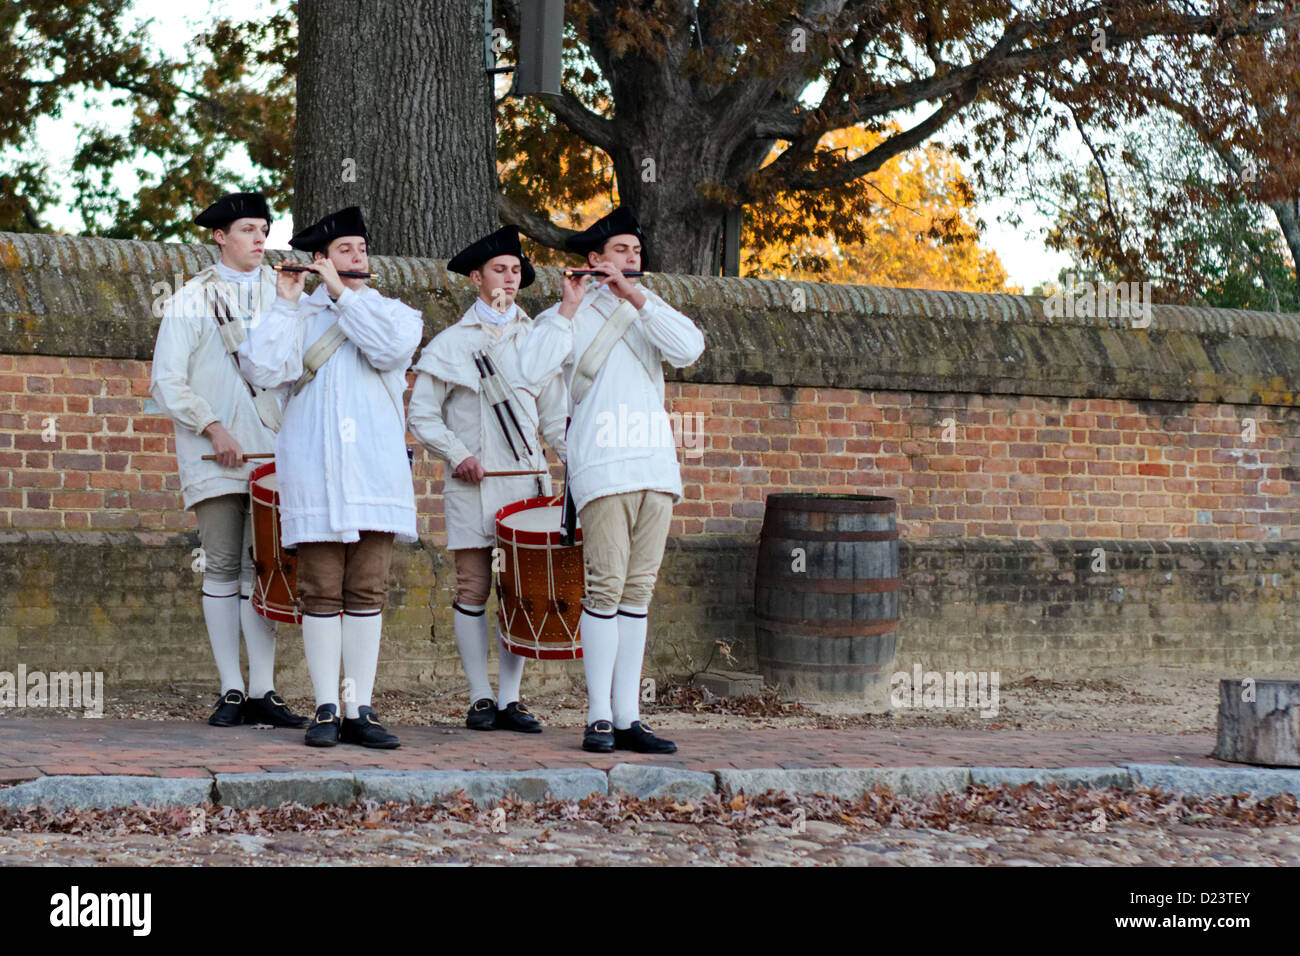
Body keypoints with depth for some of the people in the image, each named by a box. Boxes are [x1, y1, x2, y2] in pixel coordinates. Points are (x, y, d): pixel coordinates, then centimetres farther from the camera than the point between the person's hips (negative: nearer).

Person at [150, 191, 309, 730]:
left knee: (263, 567, -1)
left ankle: (262, 692, 0)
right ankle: (231, 692, 1)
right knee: (222, 569, -2)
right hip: (215, 456, -2)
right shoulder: (191, 301, 6)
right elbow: (166, 382, 0)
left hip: (273, 451, 2)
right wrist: (212, 428, -10)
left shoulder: (283, 296, 14)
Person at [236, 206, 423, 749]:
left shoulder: (395, 313, 16)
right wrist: (286, 302, -3)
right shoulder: (299, 316, 13)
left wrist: (342, 294, -5)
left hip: (376, 470, 1)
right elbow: (262, 369, -4)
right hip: (313, 471, -1)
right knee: (321, 592, -2)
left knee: (367, 592, 0)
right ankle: (326, 711, 2)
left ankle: (360, 710, 3)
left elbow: (392, 348, -8)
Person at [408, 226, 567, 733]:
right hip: (472, 483, -2)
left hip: (527, 478, 2)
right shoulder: (452, 342, 6)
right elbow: (422, 415, 5)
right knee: (473, 589, -2)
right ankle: (480, 699, 4)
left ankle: (509, 698, 7)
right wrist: (457, 454, -8)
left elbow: (556, 414, 15)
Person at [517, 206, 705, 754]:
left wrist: (637, 297, -7)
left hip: (655, 464, 5)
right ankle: (598, 717, -10)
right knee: (607, 586, -12)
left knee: (639, 590, 3)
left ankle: (628, 718, 3)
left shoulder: (649, 314, 19)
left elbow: (689, 349, -2)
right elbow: (532, 371, -12)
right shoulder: (567, 316, 6)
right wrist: (569, 309, -12)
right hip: (603, 466, -5)